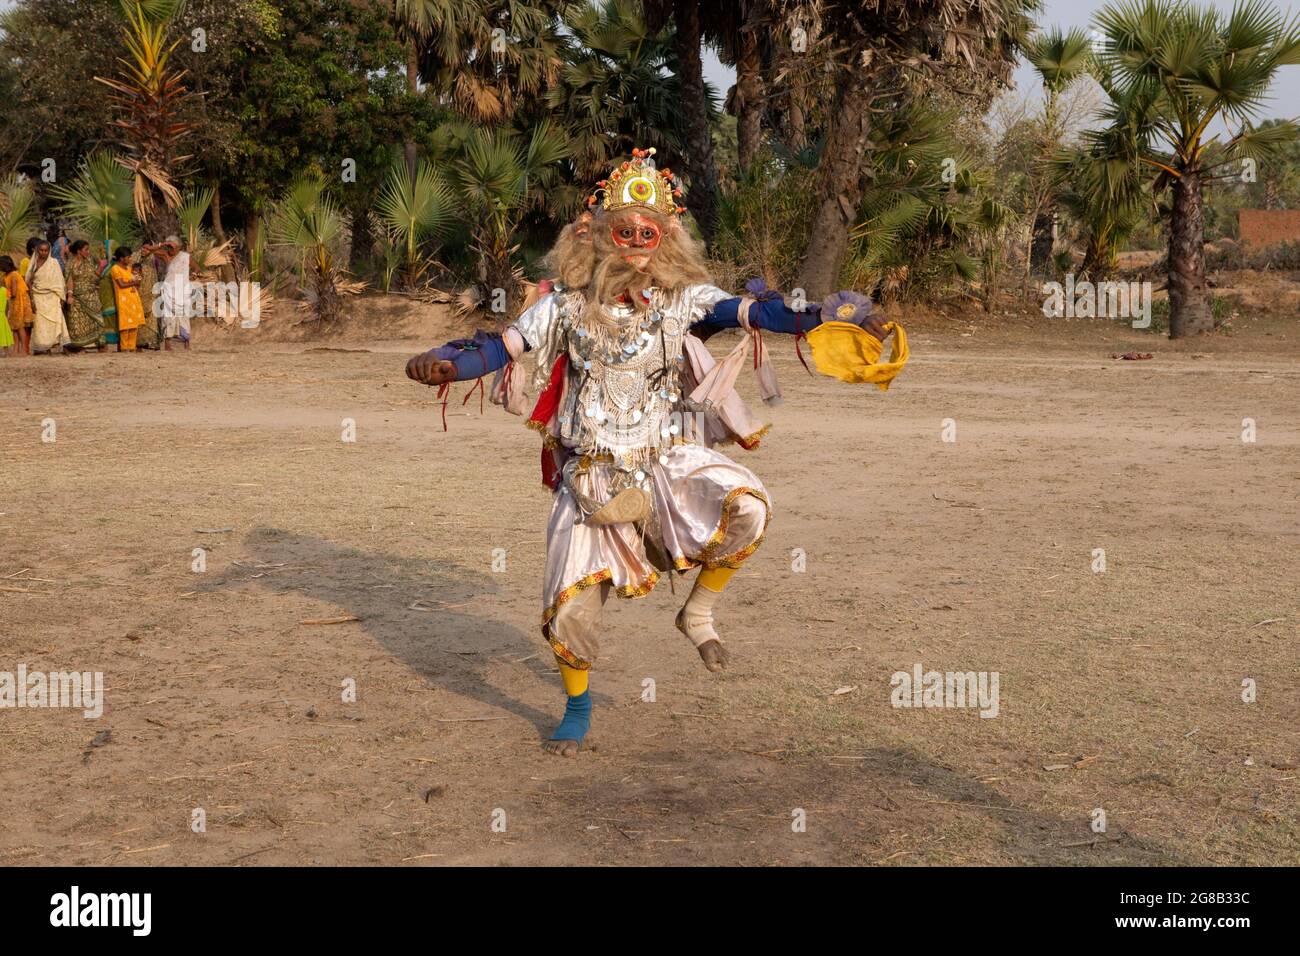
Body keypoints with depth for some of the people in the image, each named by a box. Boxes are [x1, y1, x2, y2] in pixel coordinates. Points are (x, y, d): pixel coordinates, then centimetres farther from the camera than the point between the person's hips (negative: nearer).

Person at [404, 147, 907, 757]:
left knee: (748, 508, -27)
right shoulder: (568, 301, -2)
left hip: (668, 458, 0)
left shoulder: (681, 295, -3)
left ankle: (698, 613, -1)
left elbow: (747, 310, -16)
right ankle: (577, 707, 28)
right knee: (571, 605, 0)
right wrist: (450, 365, -21)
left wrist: (813, 320, -32)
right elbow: (504, 346, -2)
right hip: (591, 472, 0)